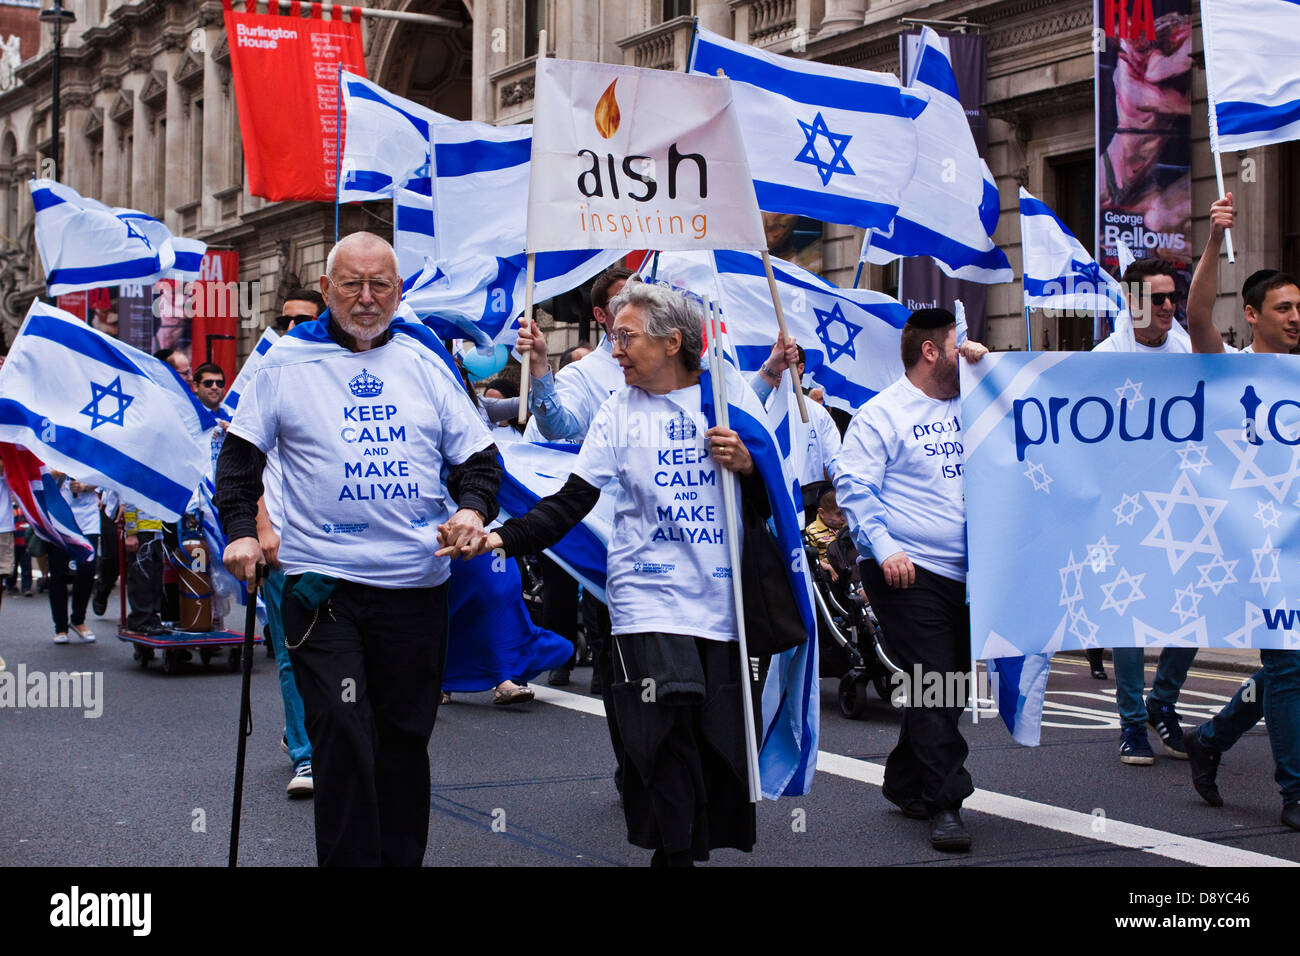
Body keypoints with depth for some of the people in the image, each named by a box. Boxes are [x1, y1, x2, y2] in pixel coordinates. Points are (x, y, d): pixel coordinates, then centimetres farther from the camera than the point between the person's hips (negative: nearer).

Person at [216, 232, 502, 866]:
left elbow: (478, 455, 10)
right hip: (322, 584, -2)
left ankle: (403, 859, 23)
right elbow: (240, 453, 9)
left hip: (417, 583, 3)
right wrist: (240, 530, -5)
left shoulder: (425, 357, 10)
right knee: (342, 741, -11)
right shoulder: (287, 361, 5)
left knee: (405, 741, 11)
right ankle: (350, 862, -4)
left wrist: (472, 509, -9)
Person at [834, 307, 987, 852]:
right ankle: (945, 804, -7)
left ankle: (905, 784, 29)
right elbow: (853, 486, -8)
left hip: (964, 575, 7)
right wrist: (884, 548, -20)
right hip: (907, 572, -7)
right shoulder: (882, 413, -4)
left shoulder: (968, 405, 15)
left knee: (953, 685, 12)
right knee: (933, 682, -11)